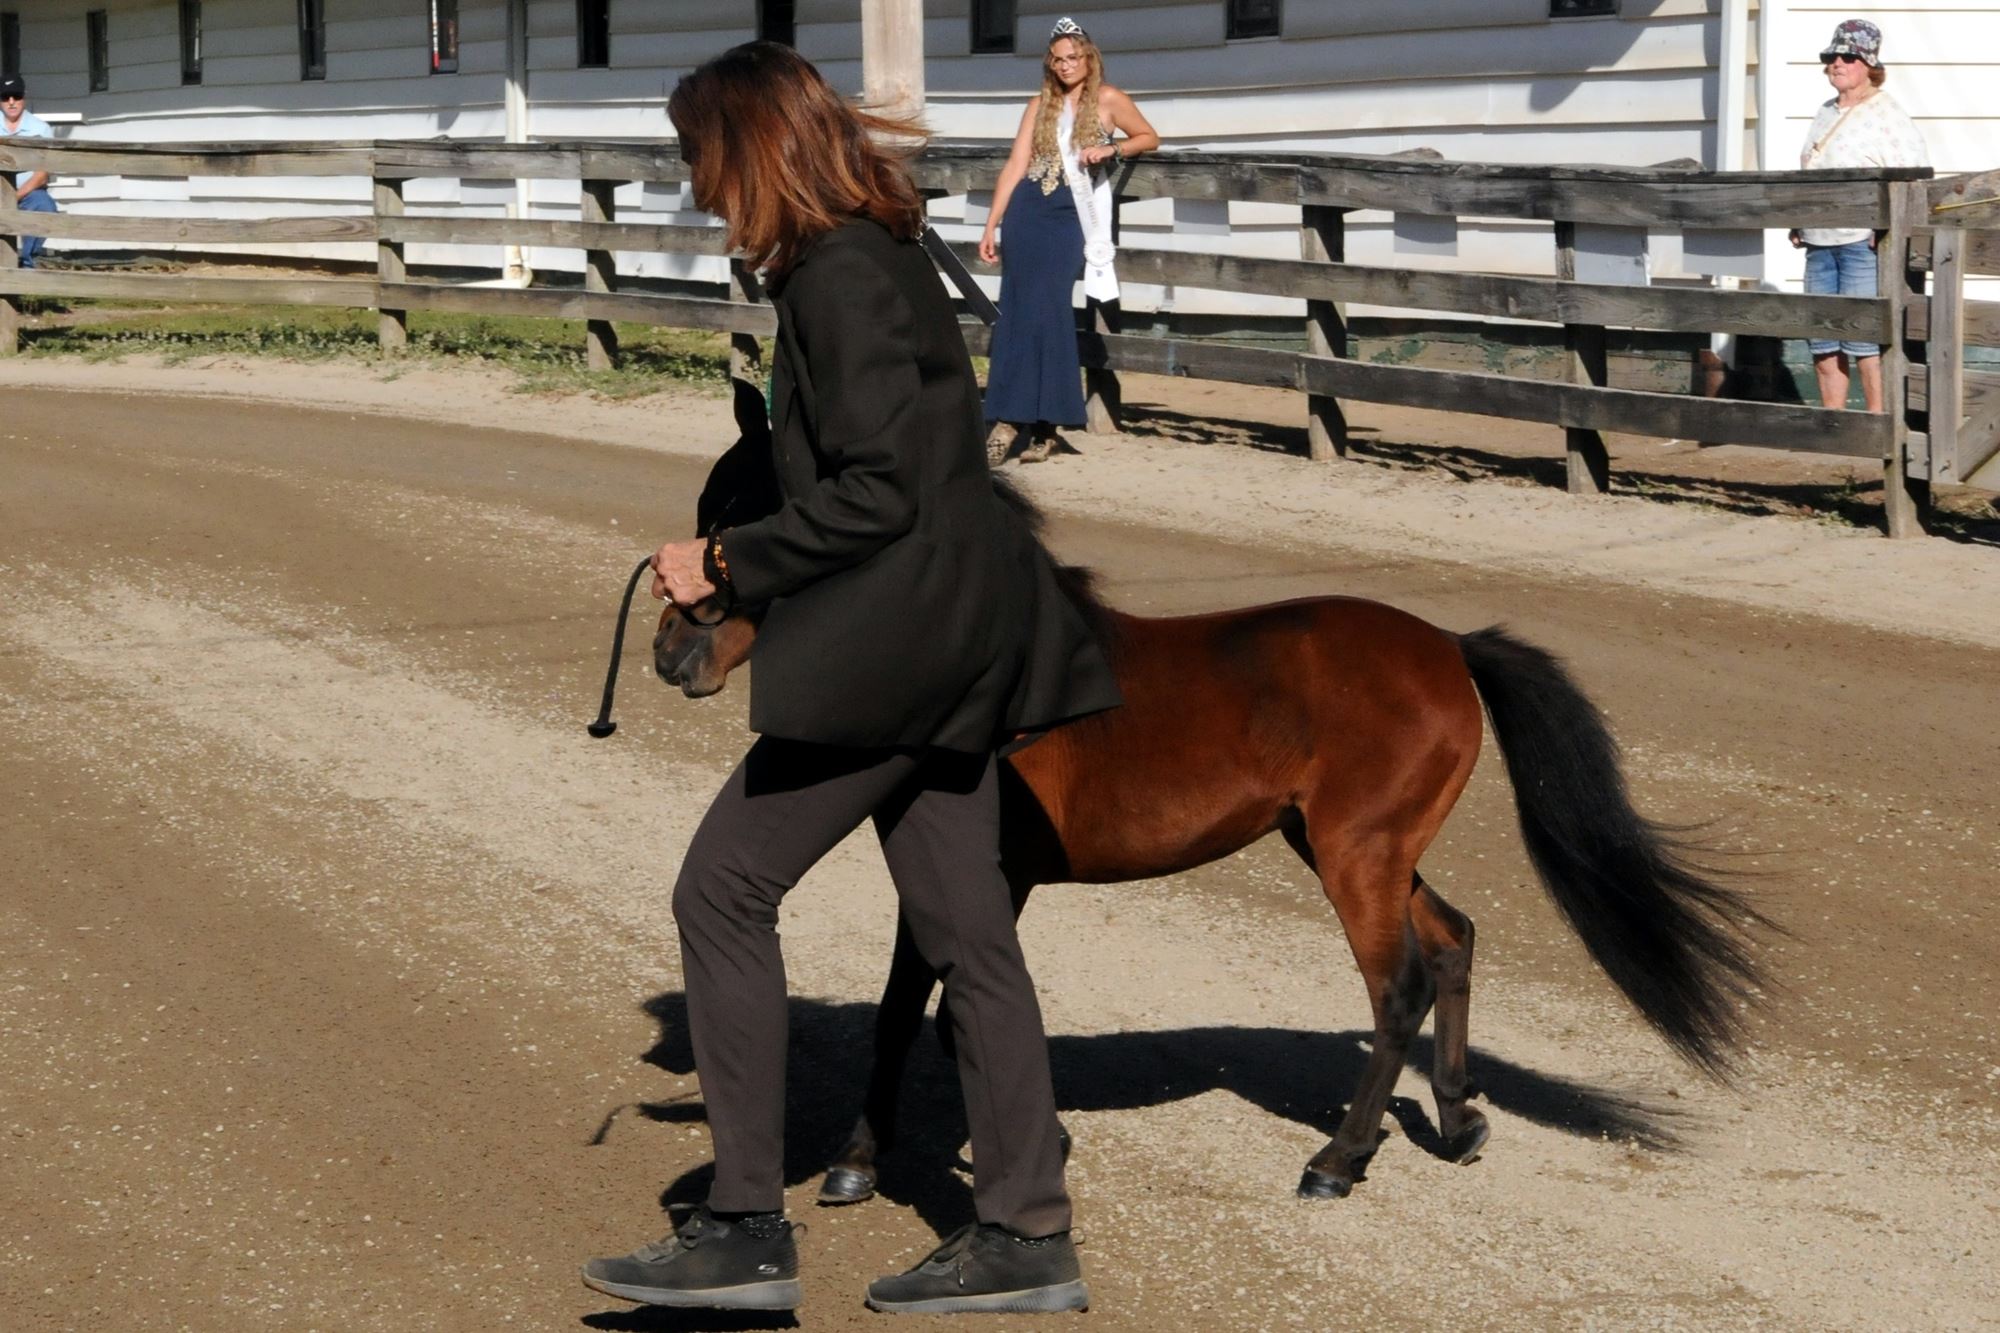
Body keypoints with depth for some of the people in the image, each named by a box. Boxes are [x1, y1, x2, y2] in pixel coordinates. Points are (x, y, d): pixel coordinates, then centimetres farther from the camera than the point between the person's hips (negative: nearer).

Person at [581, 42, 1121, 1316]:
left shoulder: (842, 278, -16)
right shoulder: (879, 258, 14)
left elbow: (875, 492, -21)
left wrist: (727, 565, -13)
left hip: (901, 642, -10)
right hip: (948, 638, 10)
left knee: (724, 892, -4)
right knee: (964, 926, 11)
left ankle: (747, 1233, -2)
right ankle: (1027, 1234, 15)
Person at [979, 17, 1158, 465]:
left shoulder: (1107, 99, 5)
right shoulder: (1040, 104, 13)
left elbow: (1149, 138, 13)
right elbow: (1015, 166, 10)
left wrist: (1111, 149, -6)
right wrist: (991, 226, 5)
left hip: (1070, 215, -3)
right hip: (1025, 212, 3)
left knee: (1044, 309, -11)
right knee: (1018, 312, -3)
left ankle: (1013, 419, -6)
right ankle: (1039, 422, 1)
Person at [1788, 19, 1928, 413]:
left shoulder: (1885, 114, -5)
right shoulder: (1826, 114, 18)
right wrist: (1798, 220, 17)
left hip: (1864, 242, -8)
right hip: (1820, 243, 8)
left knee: (1863, 336, -9)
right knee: (1821, 334, 8)